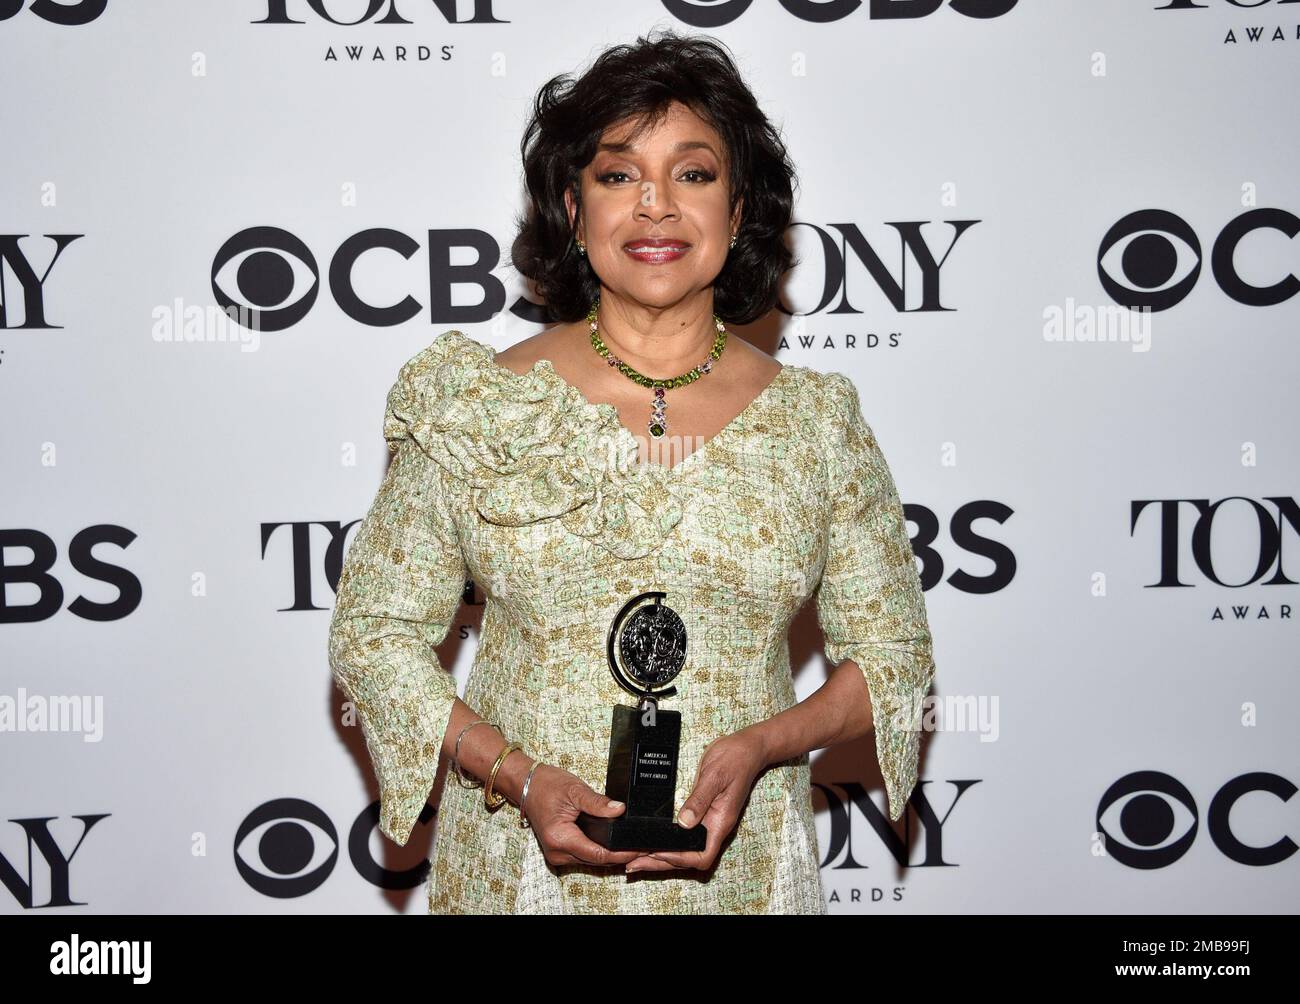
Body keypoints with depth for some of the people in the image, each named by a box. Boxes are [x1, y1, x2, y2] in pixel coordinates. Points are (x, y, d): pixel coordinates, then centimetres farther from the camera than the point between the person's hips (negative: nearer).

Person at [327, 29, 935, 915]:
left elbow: (893, 657, 3)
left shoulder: (817, 421, -2)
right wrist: (521, 778, -16)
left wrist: (759, 746, -14)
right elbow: (375, 632, -3)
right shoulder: (480, 405, -5)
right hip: (519, 859, -1)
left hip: (735, 866, 1)